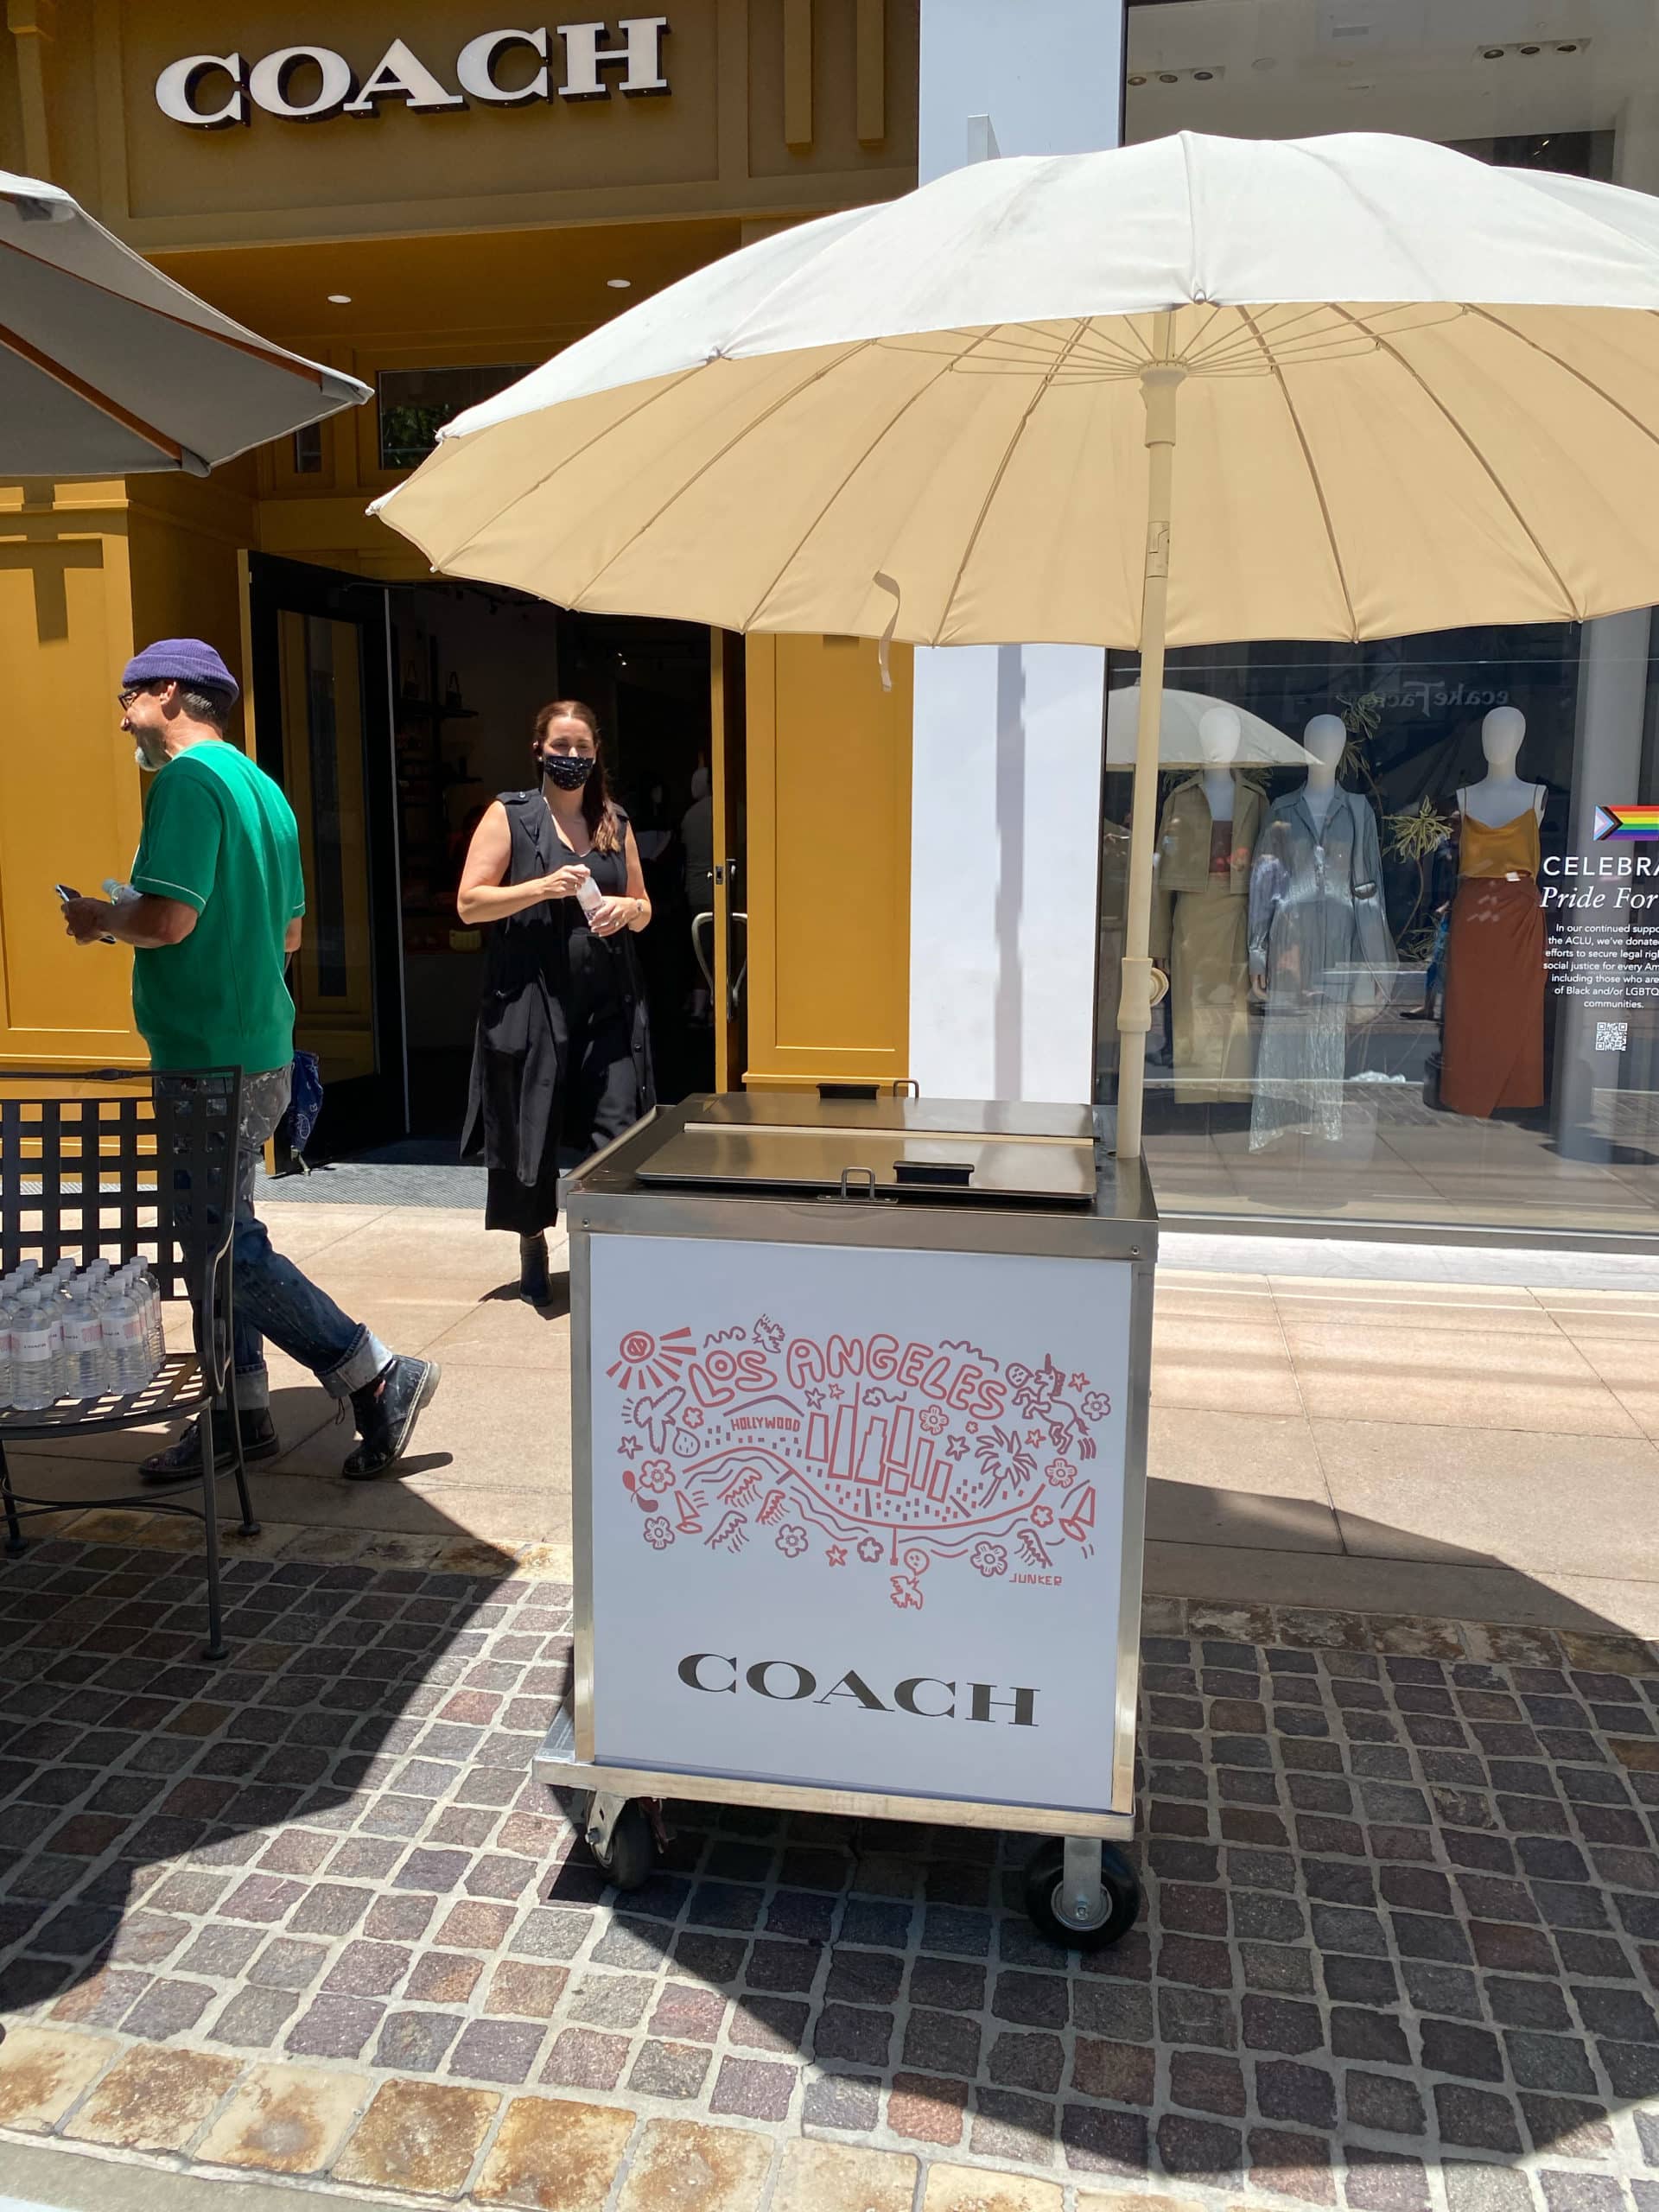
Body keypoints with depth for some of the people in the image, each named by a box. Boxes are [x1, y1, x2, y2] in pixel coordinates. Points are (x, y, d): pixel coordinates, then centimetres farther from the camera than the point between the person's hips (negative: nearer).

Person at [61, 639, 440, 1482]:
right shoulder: (261, 786, 16)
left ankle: (378, 1379, -1)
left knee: (226, 1246, -4)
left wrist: (98, 917, -5)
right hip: (255, 1048, 10)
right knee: (219, 1237, 15)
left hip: (210, 1058, -10)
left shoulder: (189, 781, -13)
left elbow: (169, 917, -26)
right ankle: (239, 1415, 23)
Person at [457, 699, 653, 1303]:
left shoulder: (615, 822, 13)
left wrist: (628, 908, -3)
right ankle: (533, 1248, 24)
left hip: (608, 1001, 3)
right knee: (529, 1132, 5)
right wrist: (544, 887, -16)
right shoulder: (509, 815, 1)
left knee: (616, 1130, -3)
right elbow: (468, 903, -5)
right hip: (531, 999, -3)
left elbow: (643, 908, 20)